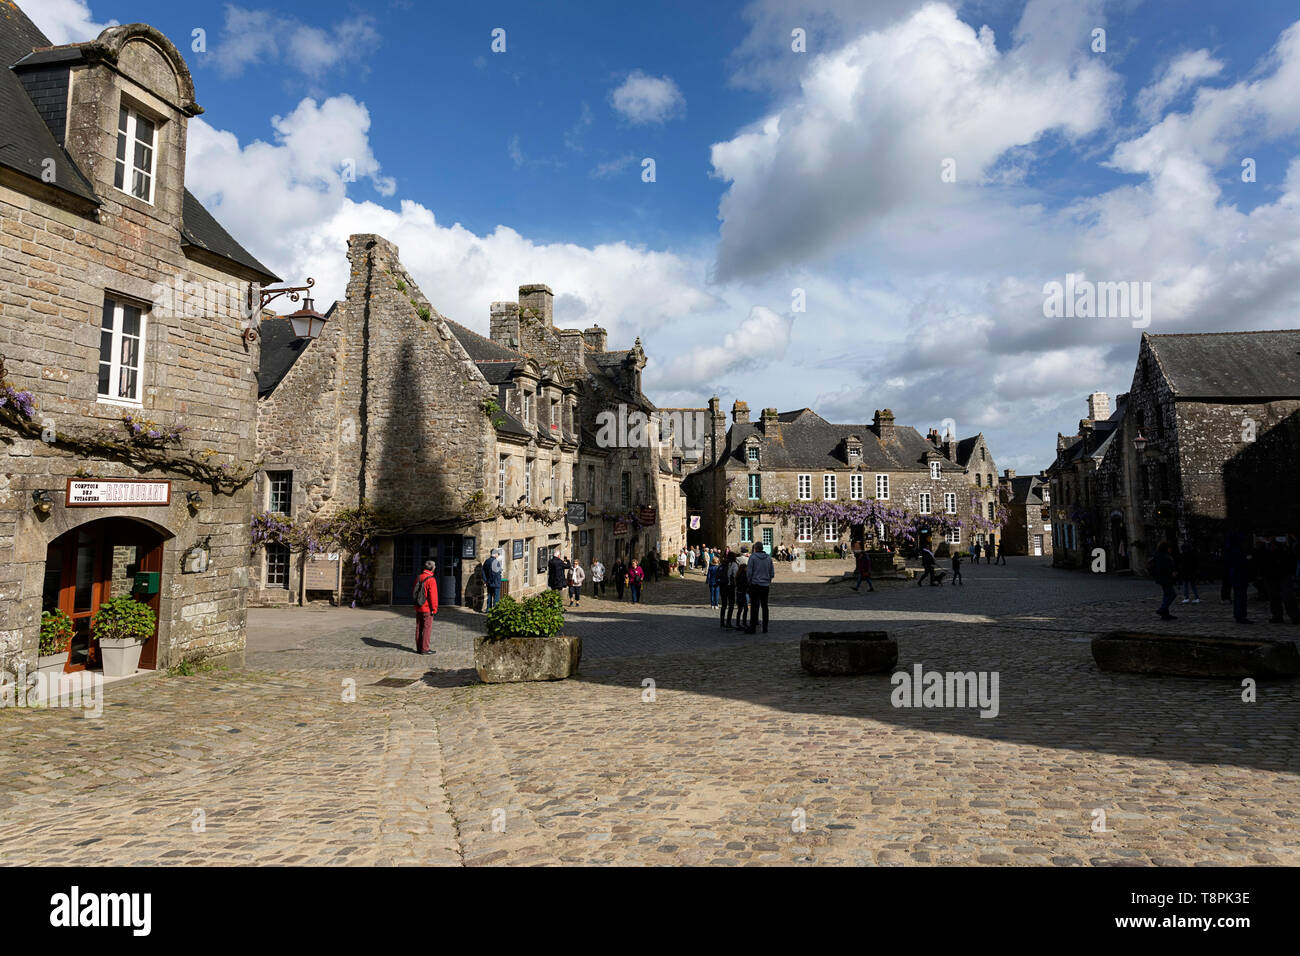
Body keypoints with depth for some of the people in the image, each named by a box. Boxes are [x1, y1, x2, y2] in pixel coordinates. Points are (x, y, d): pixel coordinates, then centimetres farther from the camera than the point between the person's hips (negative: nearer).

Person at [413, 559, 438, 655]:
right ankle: (424, 648, 0)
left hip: (418, 608, 8)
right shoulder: (431, 580, -17)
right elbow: (433, 596, -18)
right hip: (427, 609, -7)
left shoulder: (418, 578, 7)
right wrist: (434, 609, -11)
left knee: (419, 627, 12)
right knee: (427, 628, -1)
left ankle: (419, 648, 17)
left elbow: (414, 592, 14)